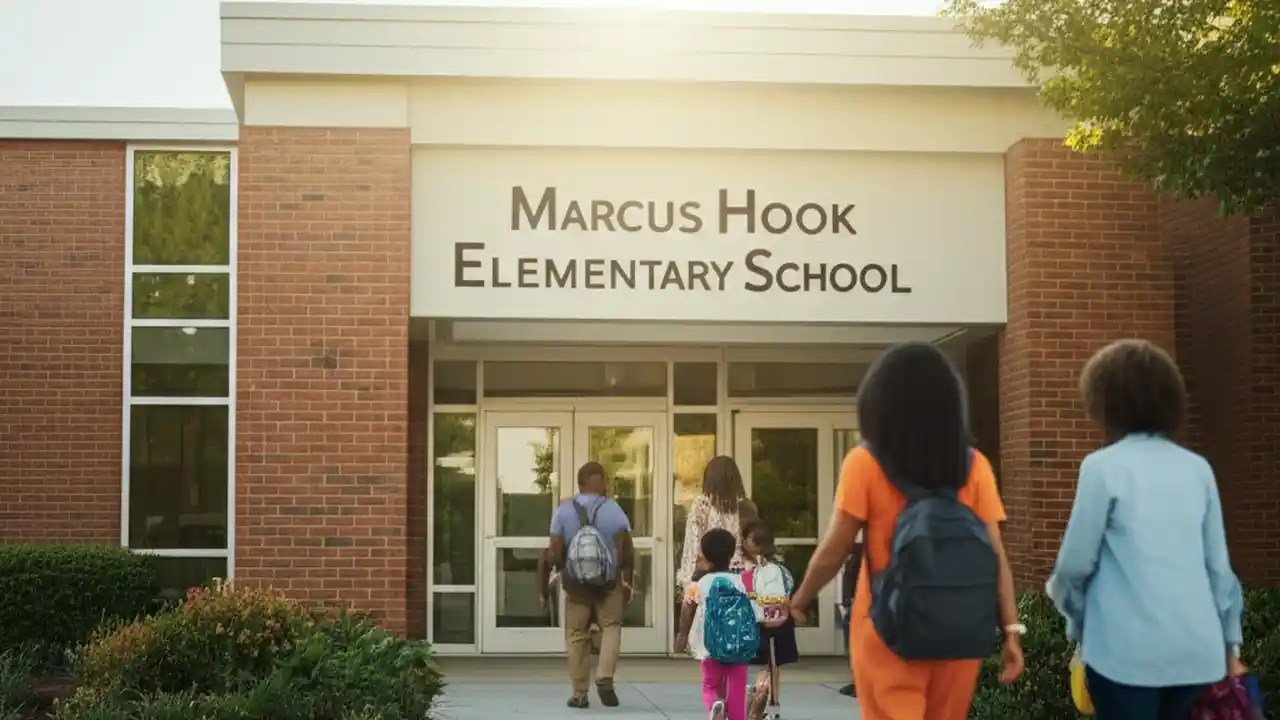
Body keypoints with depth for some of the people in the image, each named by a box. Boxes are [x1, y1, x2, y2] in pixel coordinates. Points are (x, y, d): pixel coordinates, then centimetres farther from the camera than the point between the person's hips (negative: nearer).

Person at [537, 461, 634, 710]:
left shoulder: (563, 511, -3)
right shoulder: (614, 510, -6)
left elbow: (554, 553, -6)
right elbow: (626, 552, -9)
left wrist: (544, 586, 2)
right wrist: (628, 582, 2)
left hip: (575, 584, 1)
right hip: (609, 582, -1)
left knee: (577, 636, 9)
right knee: (611, 627, 14)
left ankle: (580, 693, 11)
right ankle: (605, 678, -5)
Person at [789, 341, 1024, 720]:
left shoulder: (866, 463, -6)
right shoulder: (974, 465, 1)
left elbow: (834, 551, -4)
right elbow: (995, 555, -2)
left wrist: (801, 598, 12)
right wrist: (1012, 629, 1)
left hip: (890, 631, -3)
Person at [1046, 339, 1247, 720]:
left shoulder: (1104, 466, -7)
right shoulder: (1198, 468, 8)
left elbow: (1076, 562, -2)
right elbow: (1219, 566, 12)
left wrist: (1076, 623, 16)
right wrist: (1230, 643, 22)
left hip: (1128, 649, -5)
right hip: (1197, 648, 5)